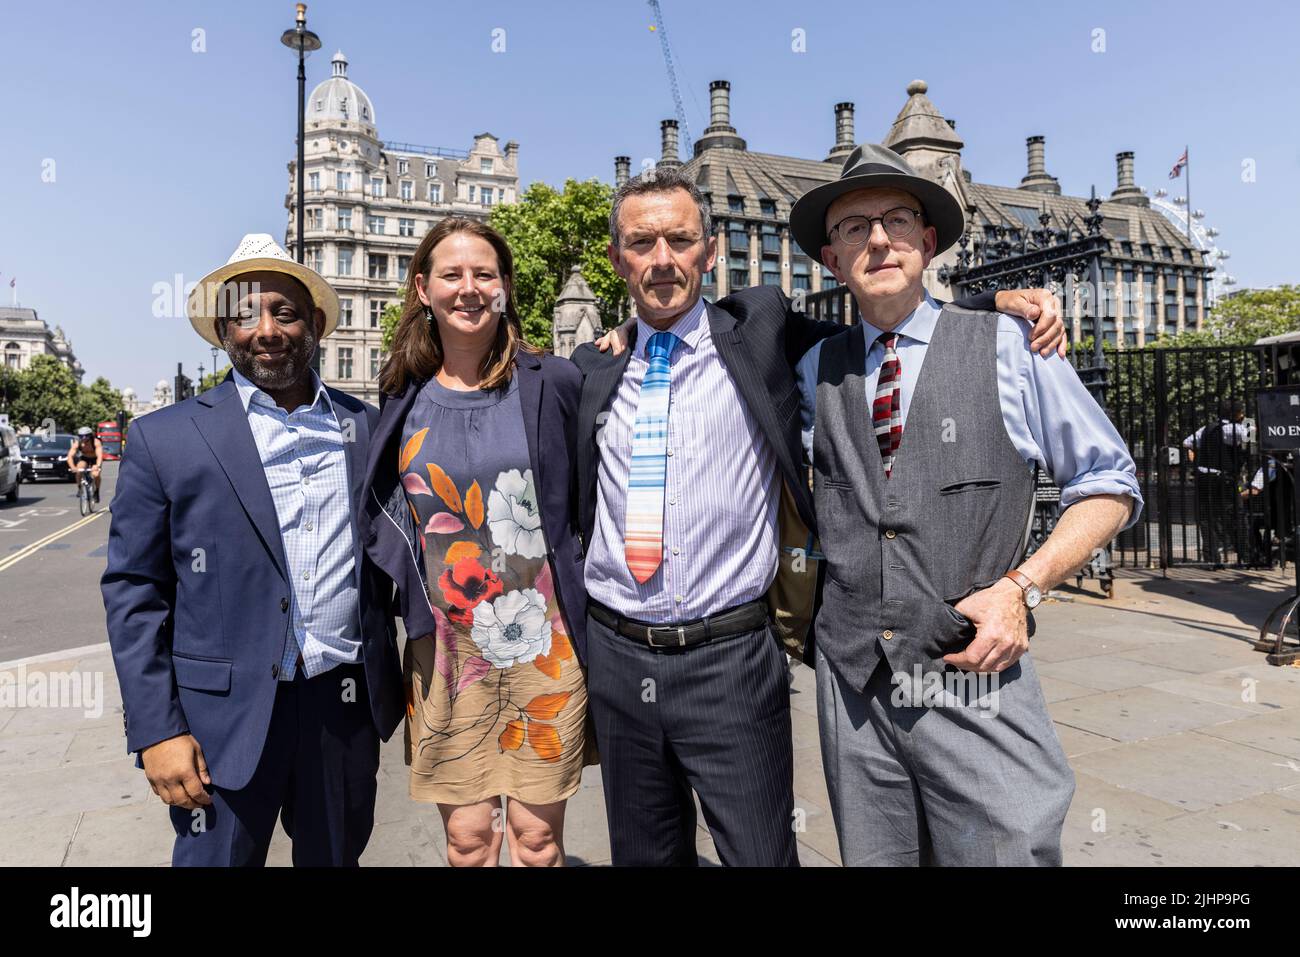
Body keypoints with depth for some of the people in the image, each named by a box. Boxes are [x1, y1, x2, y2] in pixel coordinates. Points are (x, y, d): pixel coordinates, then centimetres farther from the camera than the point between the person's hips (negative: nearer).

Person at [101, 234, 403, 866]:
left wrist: (390, 679, 9)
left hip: (348, 706, 3)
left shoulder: (366, 427, 4)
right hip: (226, 716, -2)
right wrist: (157, 730, -7)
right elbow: (134, 592, -3)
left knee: (337, 856, 18)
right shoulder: (165, 438, -4)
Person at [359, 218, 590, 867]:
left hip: (543, 640, -1)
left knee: (538, 837, 10)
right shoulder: (404, 398, 5)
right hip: (445, 647, 2)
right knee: (467, 837, 9)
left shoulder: (552, 383, -4)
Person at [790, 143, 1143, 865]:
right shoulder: (816, 370, 9)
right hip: (851, 686, 3)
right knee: (870, 857, 14)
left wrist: (1020, 586, -8)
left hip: (976, 679, -2)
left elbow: (1109, 486, 3)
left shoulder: (1007, 345, 0)